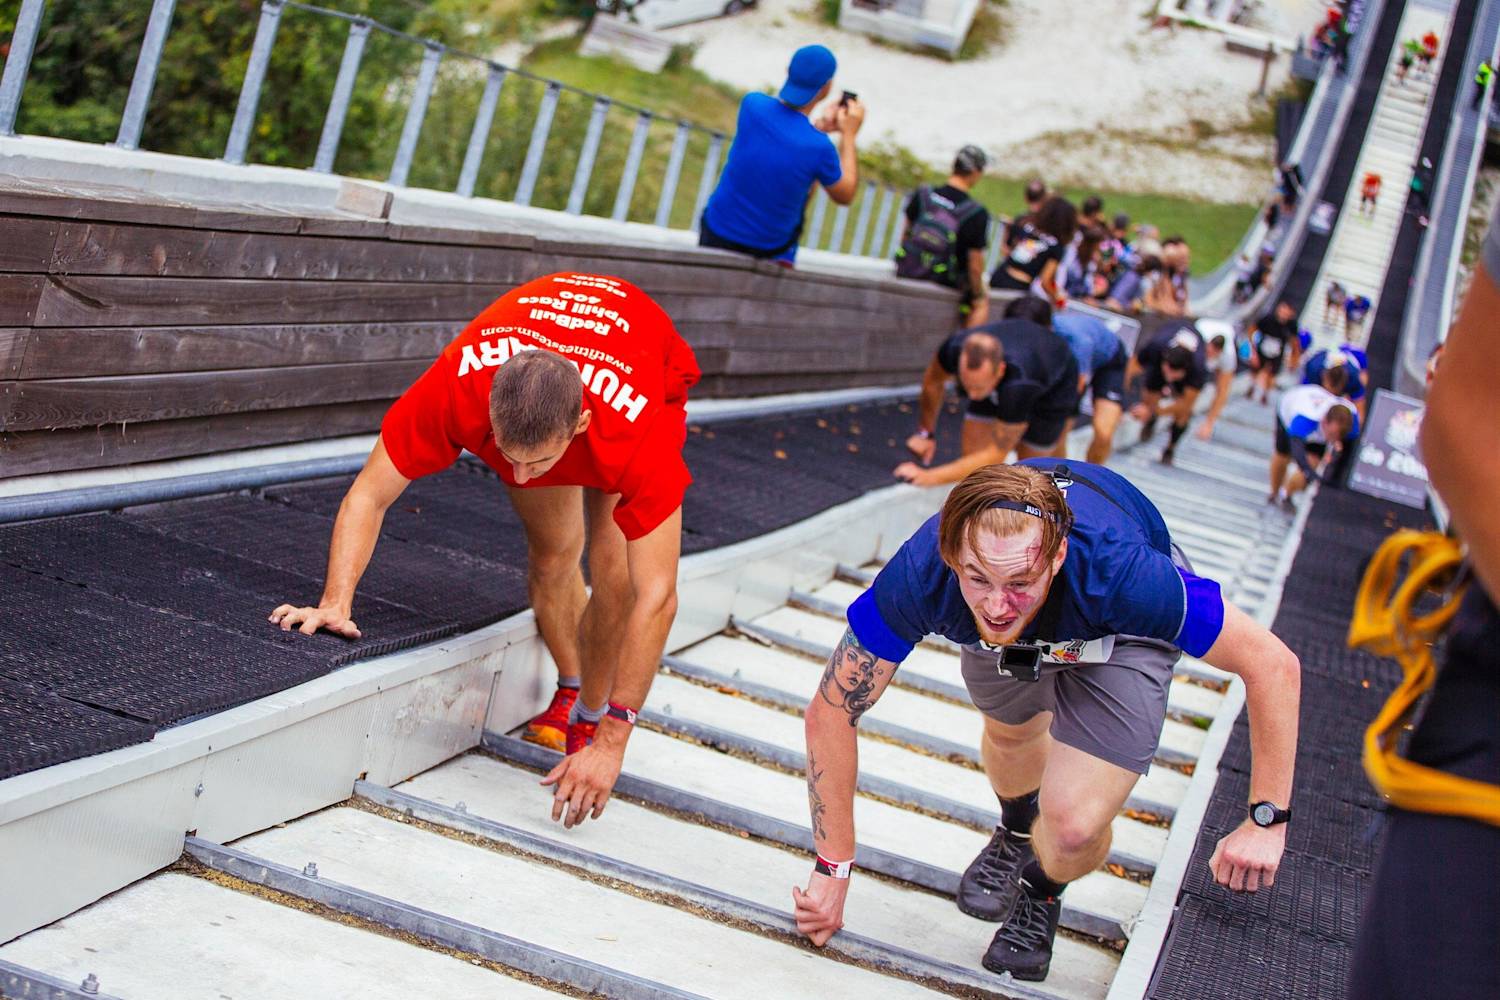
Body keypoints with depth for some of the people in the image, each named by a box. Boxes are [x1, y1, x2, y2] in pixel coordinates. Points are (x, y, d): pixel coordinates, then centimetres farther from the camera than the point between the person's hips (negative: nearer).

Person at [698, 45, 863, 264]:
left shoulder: (753, 104, -16)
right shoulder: (819, 147, -27)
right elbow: (845, 196, -7)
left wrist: (820, 125, 6)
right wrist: (849, 135, -2)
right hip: (768, 245, -2)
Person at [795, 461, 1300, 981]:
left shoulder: (1121, 574, -45)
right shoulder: (919, 574, -39)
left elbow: (1274, 666, -33)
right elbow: (831, 713, -26)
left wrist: (1267, 820, -29)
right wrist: (832, 870, -21)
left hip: (1121, 629, -2)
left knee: (1074, 825, -16)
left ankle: (1042, 895, 20)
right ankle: (1017, 834, 62)